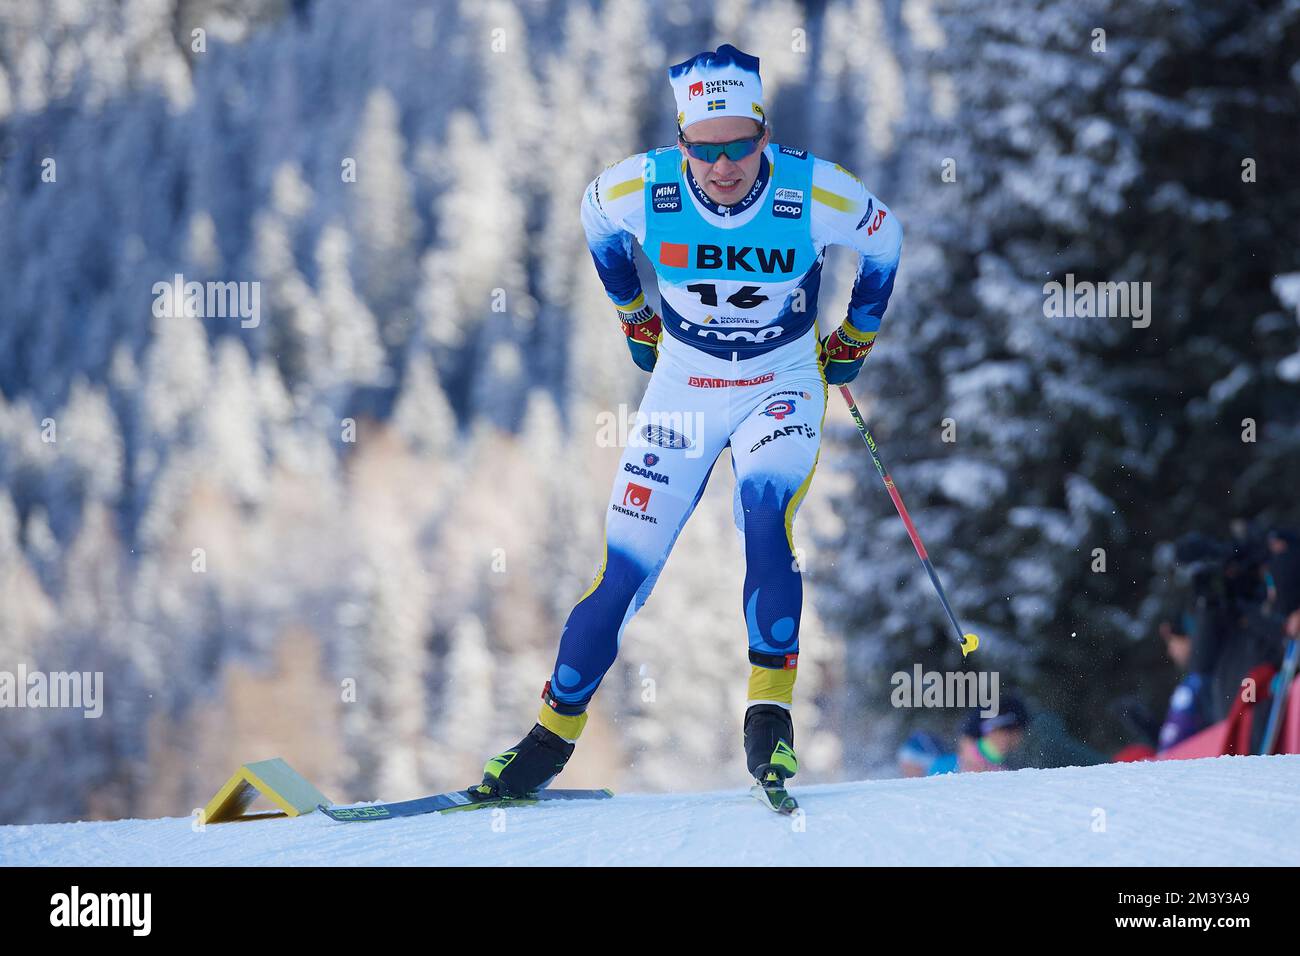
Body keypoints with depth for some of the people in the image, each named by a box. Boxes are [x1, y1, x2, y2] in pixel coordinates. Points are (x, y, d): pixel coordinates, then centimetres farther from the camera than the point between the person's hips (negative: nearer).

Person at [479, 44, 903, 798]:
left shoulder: (818, 195, -23)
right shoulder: (638, 190, -20)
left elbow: (884, 243, 0)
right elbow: (597, 225, 7)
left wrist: (853, 342, 11)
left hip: (785, 384, -1)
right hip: (684, 383, 1)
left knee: (768, 512, -30)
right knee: (626, 566, -3)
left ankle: (771, 710, -25)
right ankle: (553, 734, 11)